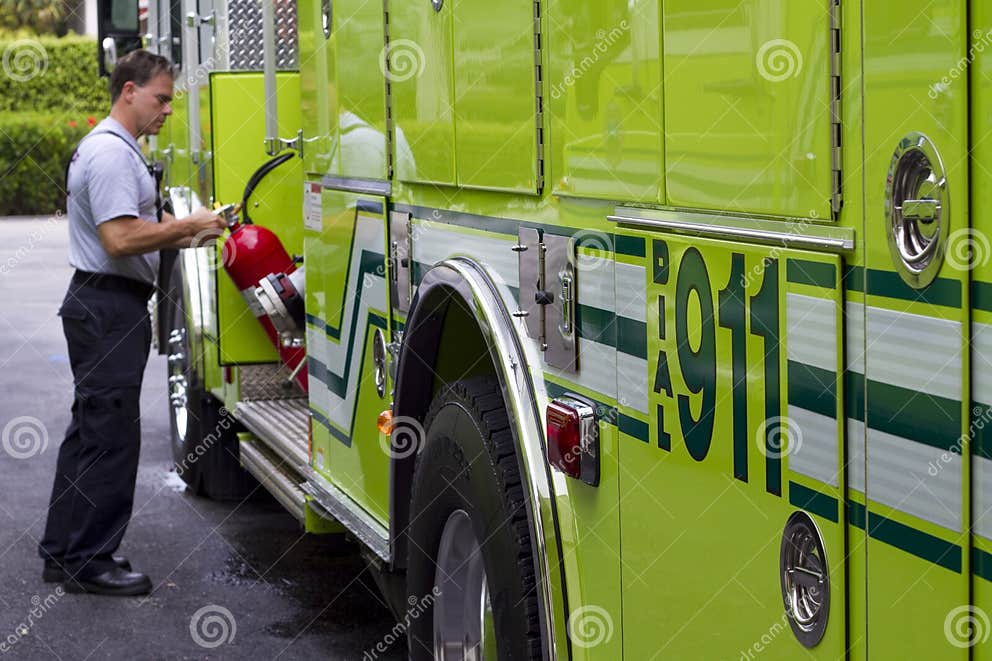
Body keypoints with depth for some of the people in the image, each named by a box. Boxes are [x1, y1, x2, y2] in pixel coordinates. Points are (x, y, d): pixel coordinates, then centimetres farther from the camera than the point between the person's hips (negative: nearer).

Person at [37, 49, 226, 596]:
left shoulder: (113, 148, 18)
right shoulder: (111, 152, -17)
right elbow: (120, 239, -24)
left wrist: (183, 235, 10)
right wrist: (187, 226, -16)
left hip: (99, 305, 11)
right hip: (109, 309, -11)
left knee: (90, 431, 14)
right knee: (109, 435, -7)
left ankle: (64, 552, 21)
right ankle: (89, 562, -1)